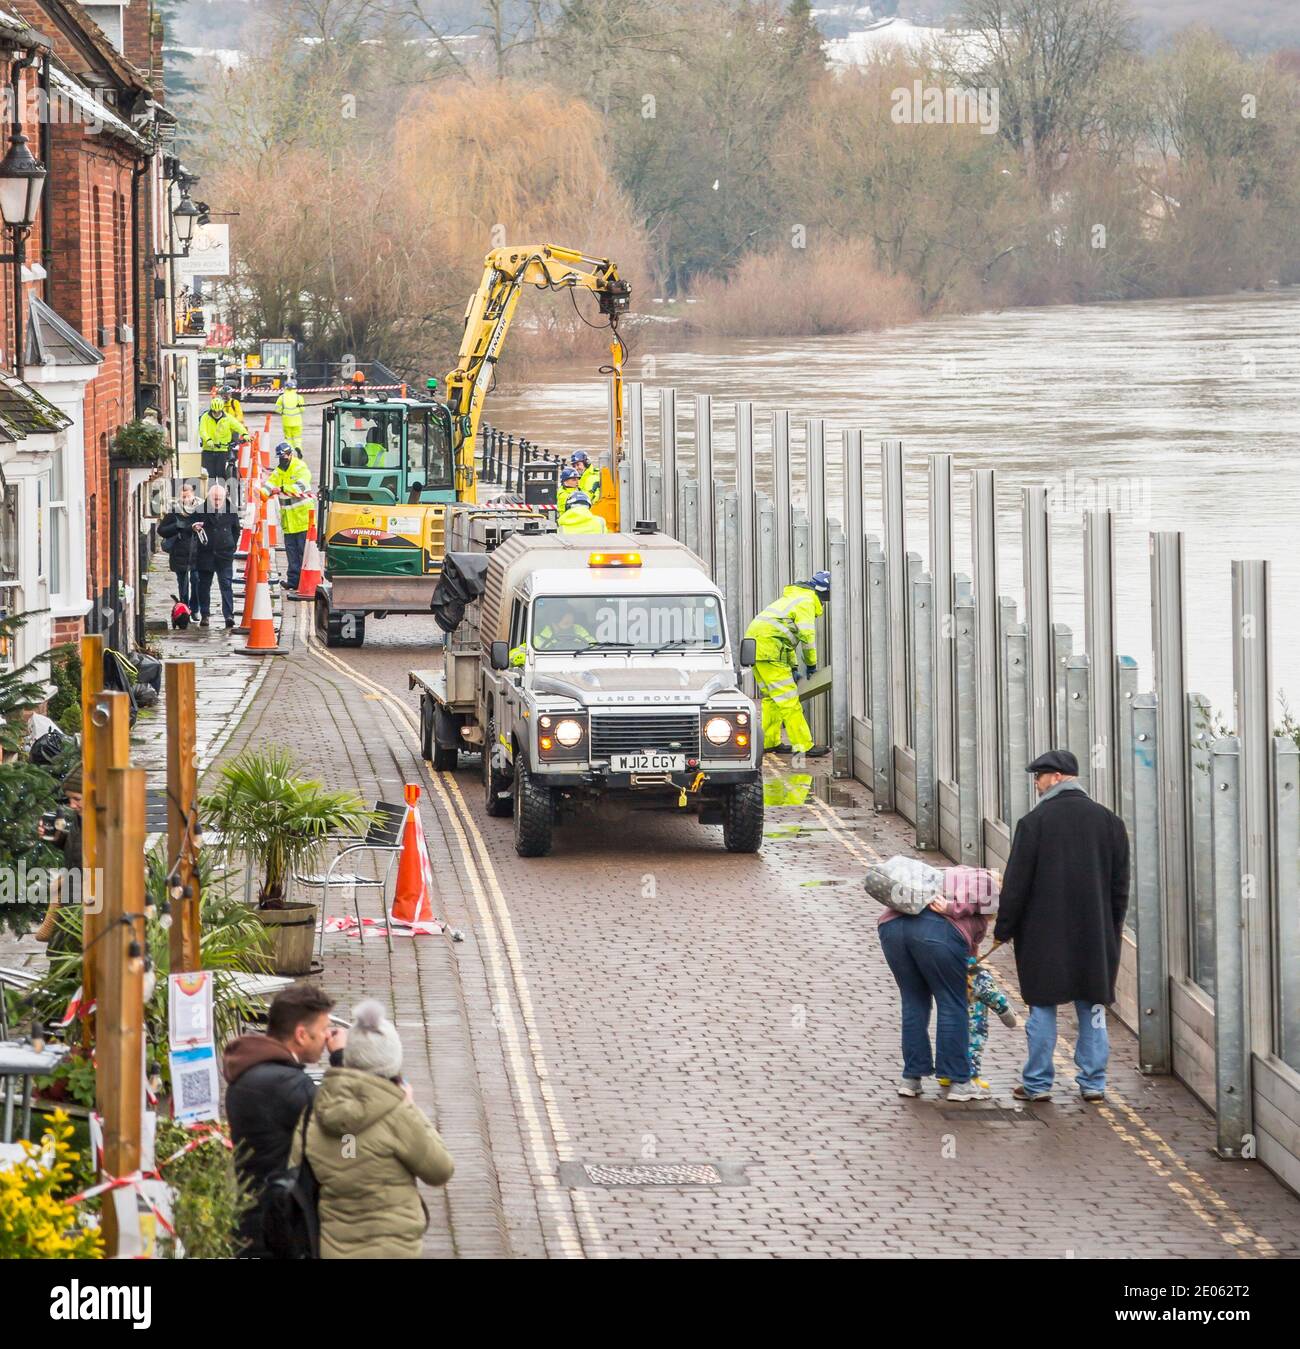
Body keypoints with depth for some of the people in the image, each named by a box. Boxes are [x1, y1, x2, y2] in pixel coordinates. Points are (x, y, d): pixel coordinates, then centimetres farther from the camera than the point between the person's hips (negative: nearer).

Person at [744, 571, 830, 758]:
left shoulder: (794, 597, 27)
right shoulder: (807, 602, -5)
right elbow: (807, 635, -12)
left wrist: (793, 666, 29)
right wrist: (811, 664, 1)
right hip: (768, 647, -10)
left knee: (771, 697, 19)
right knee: (787, 698, -10)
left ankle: (769, 743, 24)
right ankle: (804, 746, -12)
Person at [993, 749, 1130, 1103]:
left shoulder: (1035, 822, -10)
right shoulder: (1109, 822, 5)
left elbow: (1016, 884, -8)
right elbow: (1120, 885, 9)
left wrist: (1004, 928, 1)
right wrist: (1112, 933, 16)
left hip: (1045, 934, -4)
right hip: (1096, 934, 4)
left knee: (1043, 1008, 4)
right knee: (1092, 1008, 10)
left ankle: (1037, 1083, 7)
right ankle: (1093, 1083, 10)